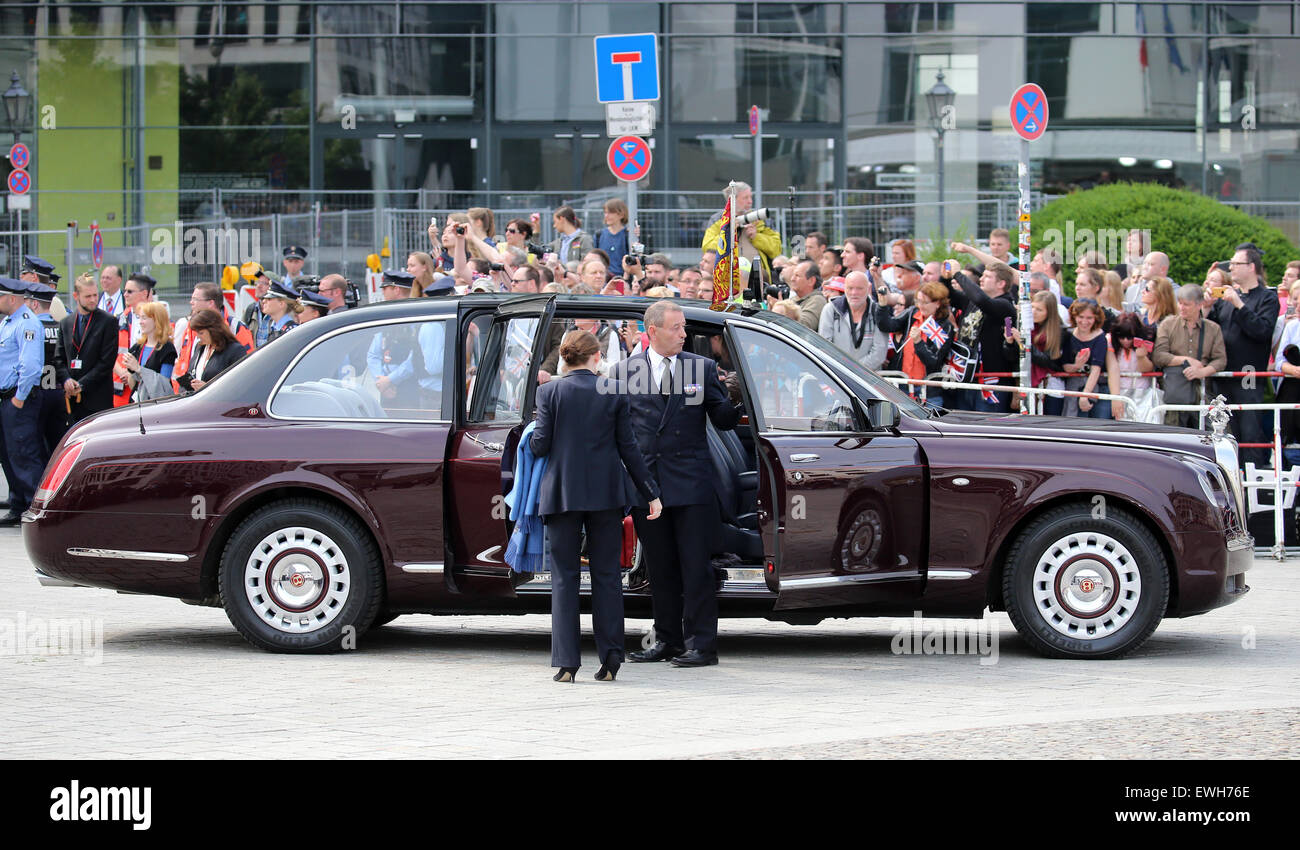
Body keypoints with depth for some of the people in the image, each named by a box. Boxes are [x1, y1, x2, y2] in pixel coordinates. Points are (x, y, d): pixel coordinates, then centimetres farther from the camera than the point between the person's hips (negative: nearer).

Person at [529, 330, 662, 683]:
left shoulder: (550, 392, -3)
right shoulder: (615, 394, 0)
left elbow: (540, 445, -5)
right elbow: (628, 448, 1)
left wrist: (531, 435, 19)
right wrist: (651, 492, 8)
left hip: (562, 493, -1)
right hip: (606, 494, 1)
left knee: (564, 577, 4)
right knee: (606, 574, 9)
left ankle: (566, 661, -1)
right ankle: (610, 657, 6)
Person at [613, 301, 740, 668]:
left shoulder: (703, 368, 5)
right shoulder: (623, 372, 6)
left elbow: (723, 421, 4)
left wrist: (735, 399, -15)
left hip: (691, 484, -2)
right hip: (646, 484, 2)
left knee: (695, 567, -3)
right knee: (660, 568, 10)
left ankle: (702, 644, -1)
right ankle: (667, 641, 19)